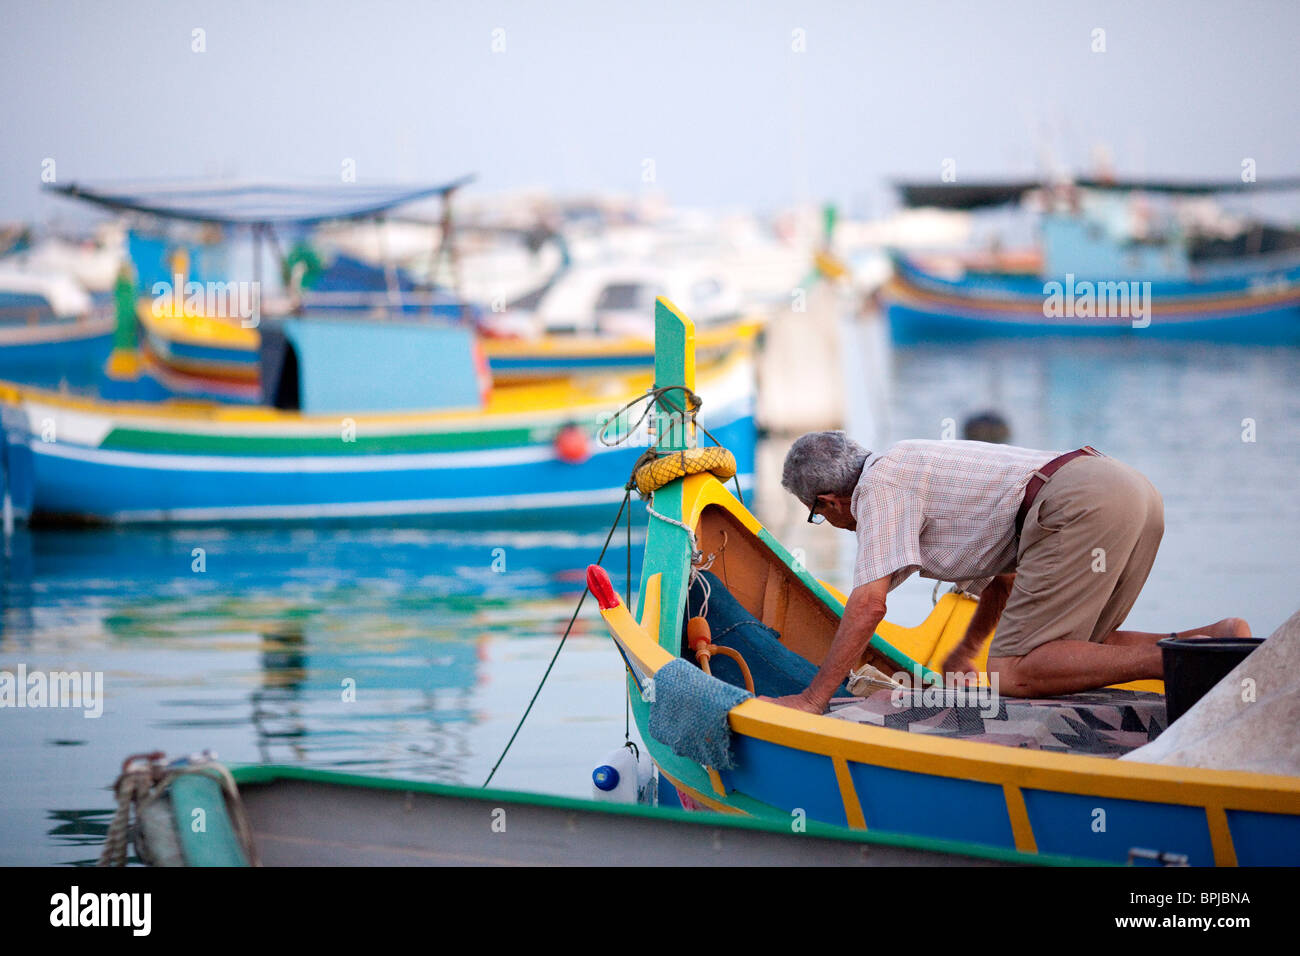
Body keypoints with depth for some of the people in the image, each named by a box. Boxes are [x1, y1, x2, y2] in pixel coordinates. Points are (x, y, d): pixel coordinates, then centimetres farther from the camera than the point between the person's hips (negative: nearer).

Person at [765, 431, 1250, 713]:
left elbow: (868, 604, -5)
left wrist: (810, 699, -2)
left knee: (1012, 673, -8)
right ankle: (1216, 640, 3)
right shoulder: (916, 462, 33)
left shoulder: (879, 486, 5)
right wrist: (965, 653, 56)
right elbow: (1003, 574, 42)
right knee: (1073, 653, 19)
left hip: (1082, 502, -10)